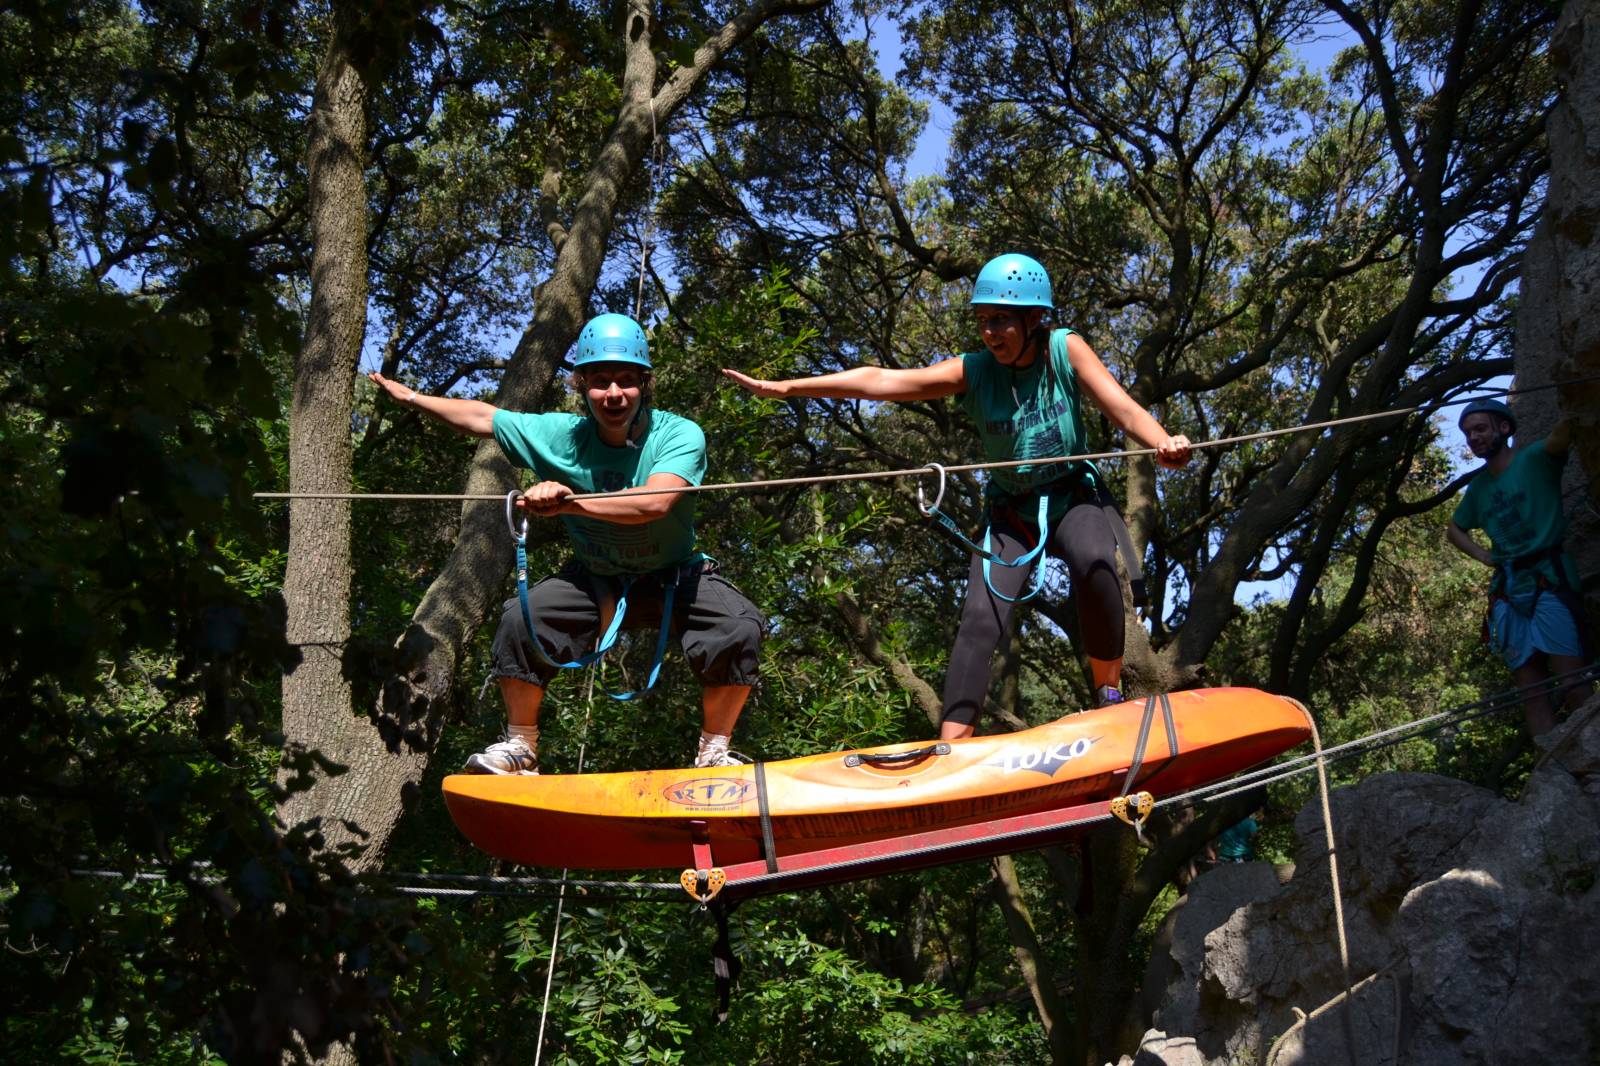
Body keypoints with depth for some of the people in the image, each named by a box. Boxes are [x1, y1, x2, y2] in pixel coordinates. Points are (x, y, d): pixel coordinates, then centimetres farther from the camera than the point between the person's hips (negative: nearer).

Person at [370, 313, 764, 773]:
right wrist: (412, 396, 10)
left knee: (740, 627, -27)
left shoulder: (679, 434, -24)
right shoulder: (561, 435, -13)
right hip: (595, 579, 3)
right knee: (521, 620, -18)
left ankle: (713, 754, -8)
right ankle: (520, 748, 2)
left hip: (673, 578, -2)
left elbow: (654, 504, -42)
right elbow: (482, 416, 2)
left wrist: (568, 501, -47)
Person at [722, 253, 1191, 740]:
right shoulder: (973, 371, -11)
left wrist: (1163, 442, -43)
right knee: (979, 619, -15)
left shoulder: (1065, 350, -11)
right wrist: (783, 387, -25)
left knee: (1095, 564, -33)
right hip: (1012, 511, 1)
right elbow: (882, 381, -18)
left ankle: (1109, 696, -14)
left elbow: (1126, 410, -19)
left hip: (1074, 497, -1)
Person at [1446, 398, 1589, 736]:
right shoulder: (1479, 487, 17)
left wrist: (1569, 426, -43)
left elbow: (1561, 436, -23)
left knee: (1571, 681, -15)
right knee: (1530, 688, 2)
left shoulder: (1534, 459, -1)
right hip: (1506, 589, 7)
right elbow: (1454, 529, 32)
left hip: (1548, 578, -7)